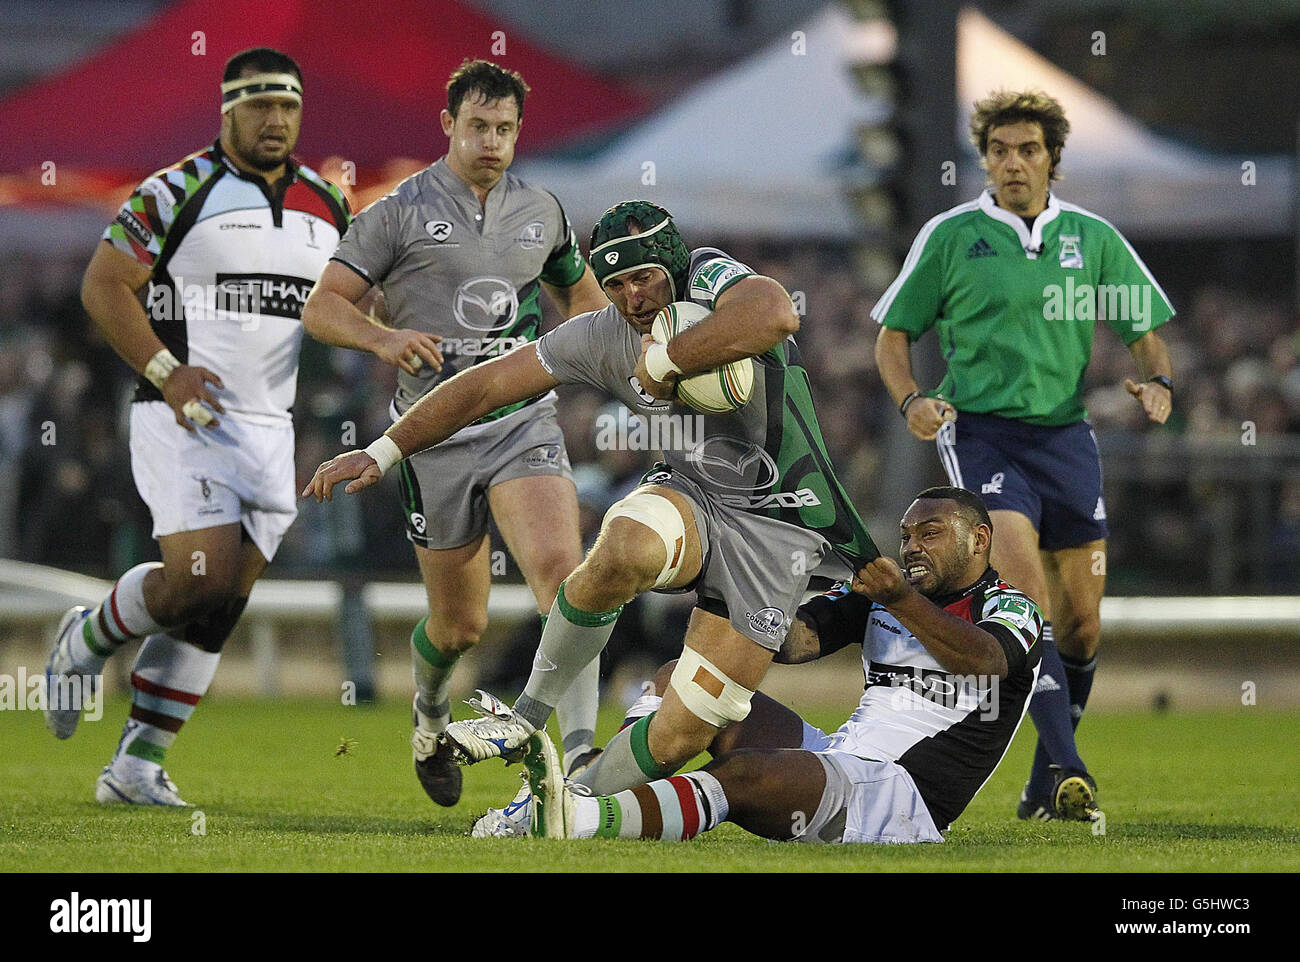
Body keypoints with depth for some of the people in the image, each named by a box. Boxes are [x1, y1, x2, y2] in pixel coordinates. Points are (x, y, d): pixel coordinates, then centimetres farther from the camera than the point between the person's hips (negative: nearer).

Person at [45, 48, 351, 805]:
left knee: (219, 611, 2)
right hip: (186, 421, -6)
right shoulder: (180, 191, -6)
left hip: (272, 428, 6)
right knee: (201, 579, -19)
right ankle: (87, 641, 11)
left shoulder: (327, 207, 12)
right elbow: (103, 284, -7)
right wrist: (163, 369, -15)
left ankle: (137, 768, 8)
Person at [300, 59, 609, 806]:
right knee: (461, 624, 6)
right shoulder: (401, 212, -1)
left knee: (561, 568, -23)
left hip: (524, 422, 2)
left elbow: (582, 293, 29)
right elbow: (321, 308, -4)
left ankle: (582, 751, -29)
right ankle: (430, 710, 41)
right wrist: (383, 339, -24)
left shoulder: (542, 212, 11)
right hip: (437, 433, -2)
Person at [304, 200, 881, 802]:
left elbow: (776, 316, -42)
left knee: (680, 739, -12)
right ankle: (525, 718, -17)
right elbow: (486, 386, 7)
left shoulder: (711, 279, -17)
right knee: (624, 552, -37)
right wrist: (381, 453, 2)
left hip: (776, 527, -3)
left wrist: (663, 361, -30)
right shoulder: (604, 336, -1)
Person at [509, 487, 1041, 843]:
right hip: (835, 758, 8)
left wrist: (902, 601, -37)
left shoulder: (1012, 610, 2)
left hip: (904, 797, -8)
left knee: (747, 771, -34)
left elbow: (985, 659, -23)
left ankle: (584, 821, -54)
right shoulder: (874, 596, 20)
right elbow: (795, 639, 3)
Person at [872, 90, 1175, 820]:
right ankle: (1068, 765, -28)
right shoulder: (951, 236, 1)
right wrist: (912, 399, -11)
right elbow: (894, 333, 8)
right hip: (980, 431, -3)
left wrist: (1159, 382, -7)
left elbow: (1147, 328, 14)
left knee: (1081, 623, 3)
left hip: (1065, 434, 3)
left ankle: (1047, 784, 19)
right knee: (1025, 589, -23)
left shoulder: (1091, 237, 8)